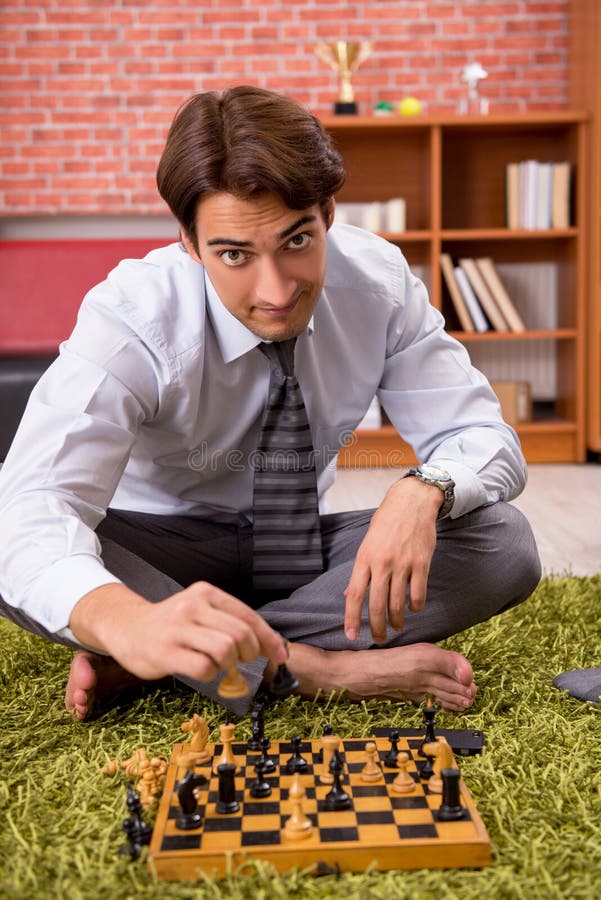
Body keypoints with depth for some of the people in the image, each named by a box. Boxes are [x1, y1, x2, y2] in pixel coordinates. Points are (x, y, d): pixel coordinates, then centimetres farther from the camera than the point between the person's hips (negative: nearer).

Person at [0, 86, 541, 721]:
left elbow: (485, 439, -13)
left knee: (506, 543, -21)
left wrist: (424, 490, -38)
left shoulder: (379, 281, -16)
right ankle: (312, 665, -27)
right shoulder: (130, 320, -26)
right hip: (161, 552, -2)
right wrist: (130, 622, -61)